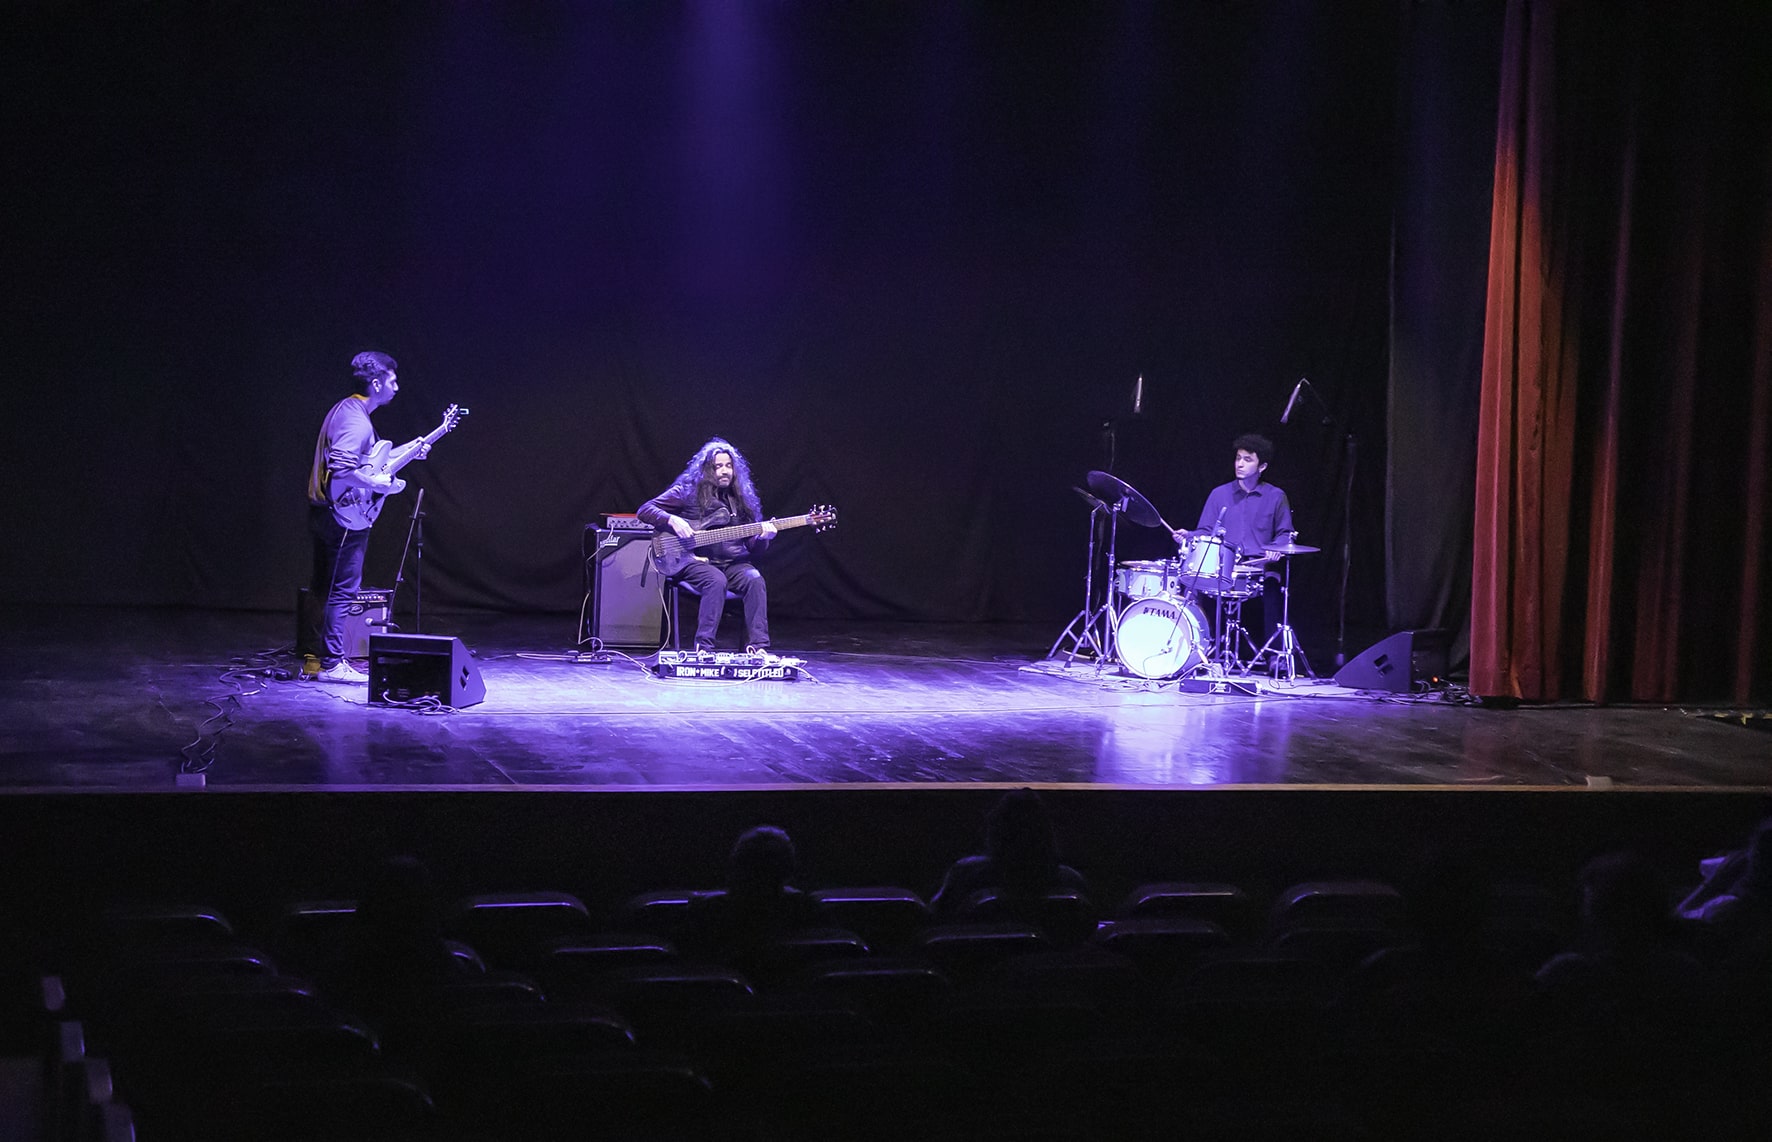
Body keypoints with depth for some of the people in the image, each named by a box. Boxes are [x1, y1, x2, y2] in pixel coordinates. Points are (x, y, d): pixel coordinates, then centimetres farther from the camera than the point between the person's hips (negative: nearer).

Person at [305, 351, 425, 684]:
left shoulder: (344, 409, 13)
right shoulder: (357, 421, -19)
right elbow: (341, 468, -31)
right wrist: (374, 483, -18)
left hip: (323, 512, 11)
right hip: (346, 517, -11)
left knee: (325, 588, 15)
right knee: (343, 591, -5)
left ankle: (319, 656, 22)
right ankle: (332, 665, -1)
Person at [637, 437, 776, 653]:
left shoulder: (741, 498, 17)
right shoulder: (687, 492, 4)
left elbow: (752, 546, 15)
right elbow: (645, 510, 0)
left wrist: (761, 537, -9)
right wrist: (672, 520, -17)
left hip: (732, 562, 4)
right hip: (695, 561, -4)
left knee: (755, 580, -27)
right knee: (717, 581, -36)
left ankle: (757, 646, -30)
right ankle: (704, 648, -33)